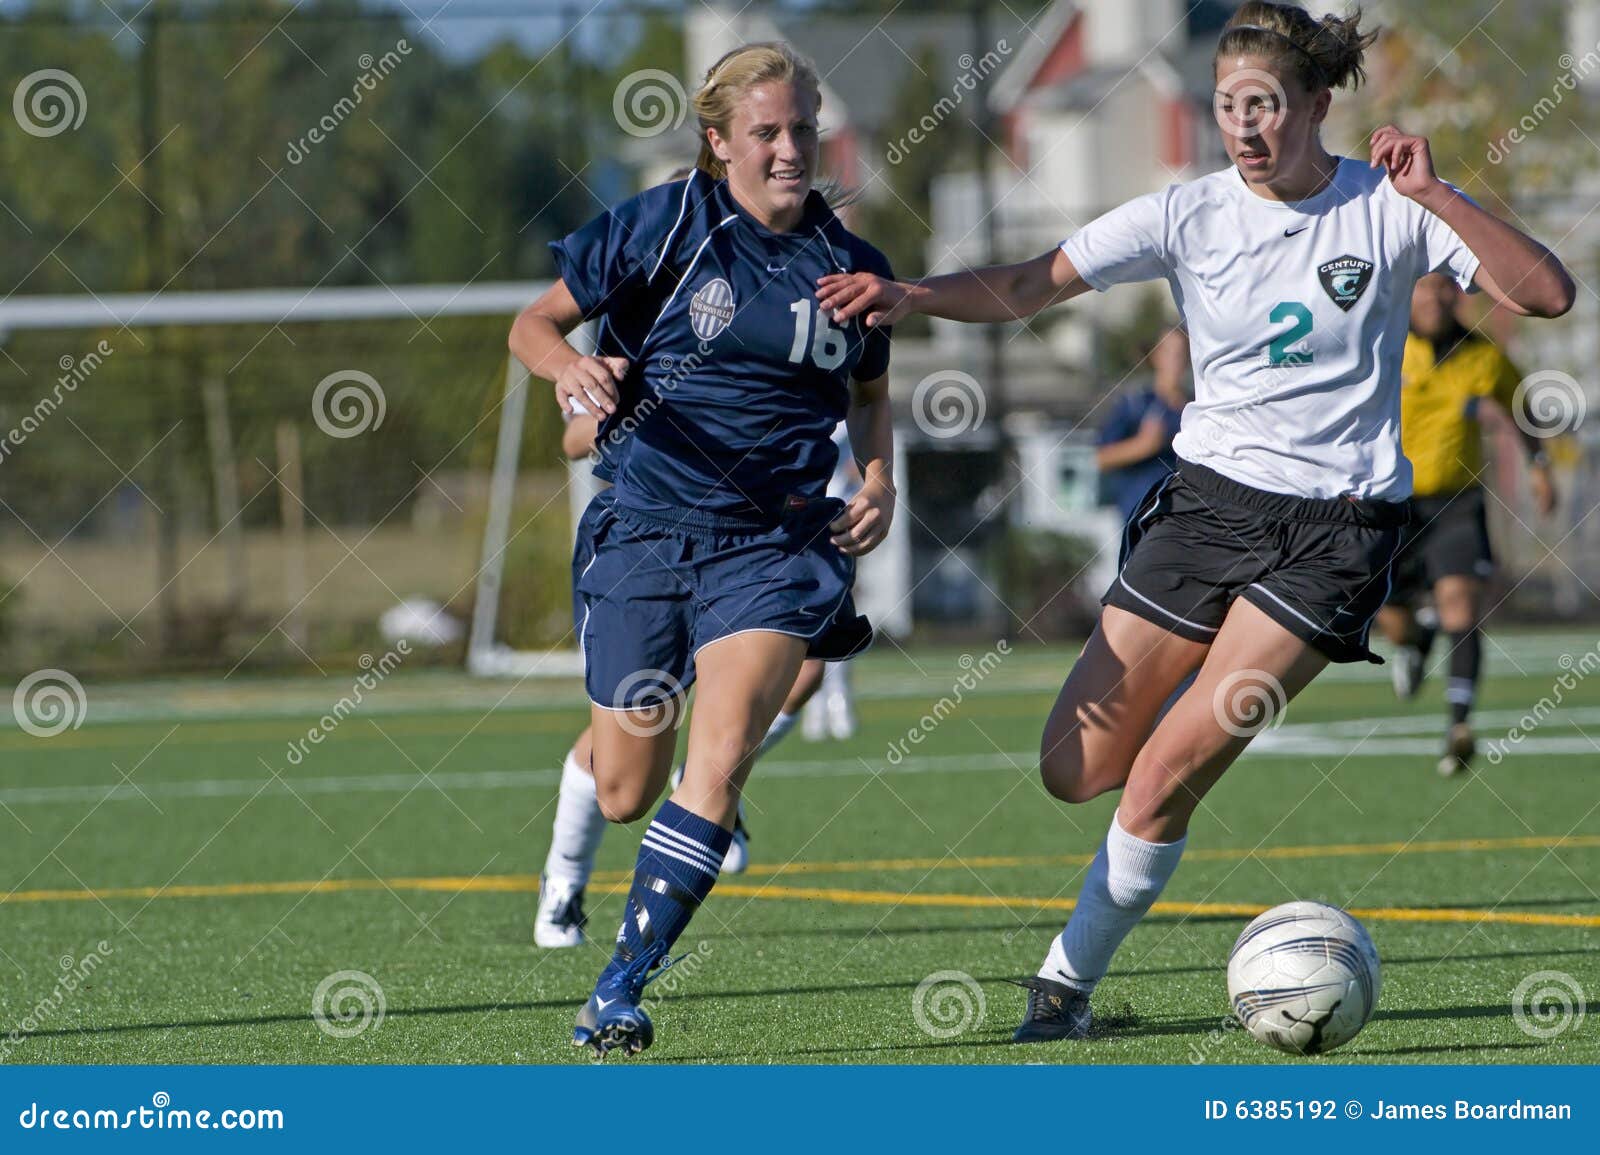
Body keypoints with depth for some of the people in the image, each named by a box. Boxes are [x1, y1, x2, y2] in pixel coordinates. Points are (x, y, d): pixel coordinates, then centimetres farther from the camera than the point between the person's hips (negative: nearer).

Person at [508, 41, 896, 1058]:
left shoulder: (850, 266, 6)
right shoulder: (662, 226, -3)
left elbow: (871, 393, 23)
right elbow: (534, 325, 2)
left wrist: (879, 482, 5)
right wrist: (569, 364, -20)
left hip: (775, 543, 1)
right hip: (647, 531, -1)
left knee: (718, 762, -21)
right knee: (627, 794, 4)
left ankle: (622, 991, -16)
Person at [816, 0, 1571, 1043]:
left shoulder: (1390, 211, -5)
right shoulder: (1190, 216, -1)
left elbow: (1548, 294, -13)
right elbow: (1030, 286, -8)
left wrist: (1435, 197, -24)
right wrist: (914, 295, -25)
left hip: (1337, 529, -3)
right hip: (1209, 500, 3)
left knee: (1163, 780, -13)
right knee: (1076, 771, 0)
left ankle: (1069, 981, 4)